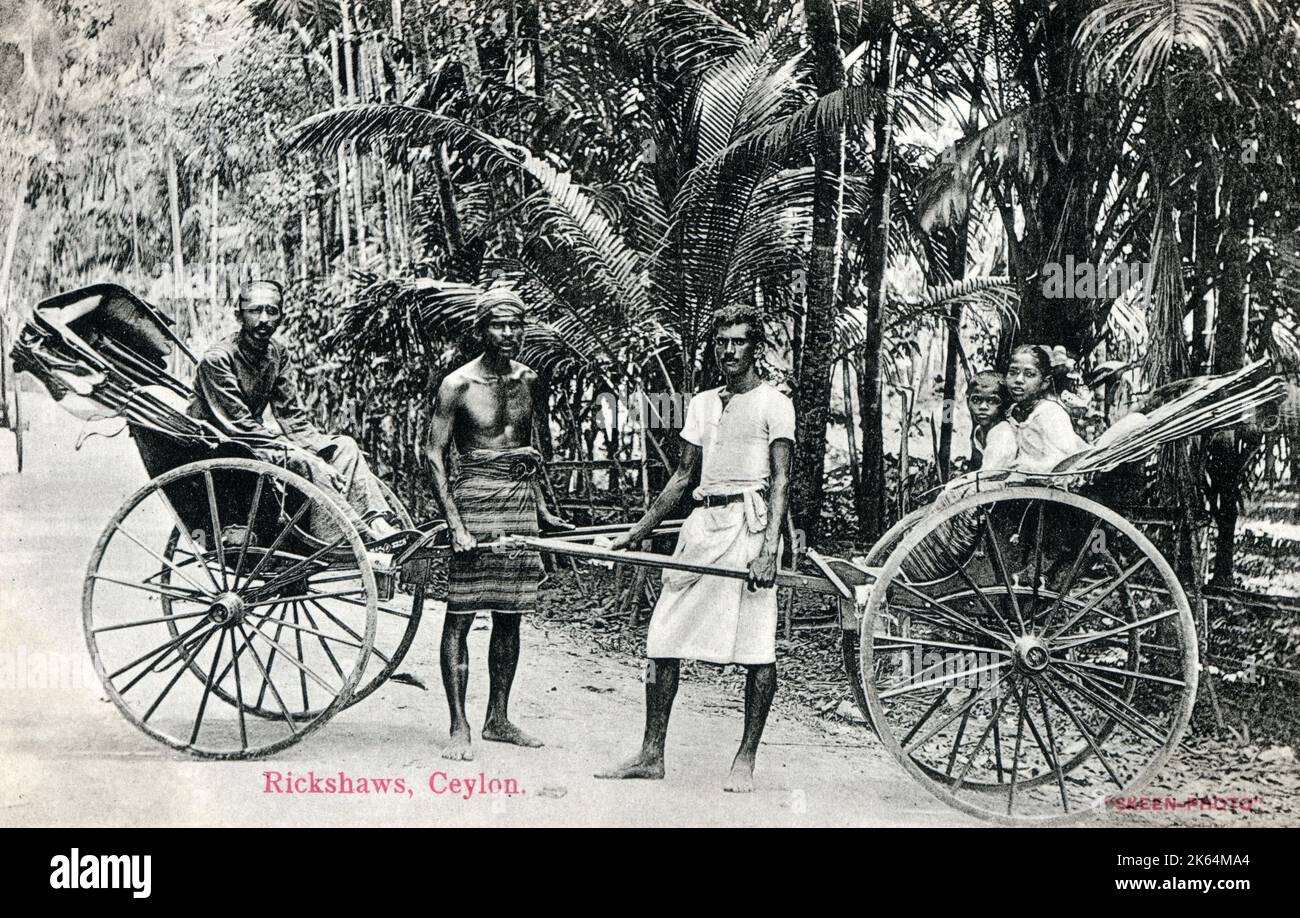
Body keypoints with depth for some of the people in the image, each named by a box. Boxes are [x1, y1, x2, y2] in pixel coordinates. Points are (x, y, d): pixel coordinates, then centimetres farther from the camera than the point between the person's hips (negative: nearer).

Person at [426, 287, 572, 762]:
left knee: (509, 614, 10)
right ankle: (459, 729, -2)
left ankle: (498, 719, 21)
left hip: (520, 499, 6)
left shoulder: (526, 380, 11)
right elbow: (435, 455, -9)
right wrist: (455, 524, -17)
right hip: (474, 500, -6)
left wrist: (541, 508, 18)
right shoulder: (458, 385, -7)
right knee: (459, 616, -5)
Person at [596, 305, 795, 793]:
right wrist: (638, 531, 19)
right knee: (662, 640, 3)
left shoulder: (773, 404, 0)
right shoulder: (701, 404, 18)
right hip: (701, 523, 6)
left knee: (757, 651, -5)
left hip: (750, 522, -6)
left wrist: (768, 548, -17)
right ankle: (651, 756, 10)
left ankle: (745, 760, 5)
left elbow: (780, 481, -6)